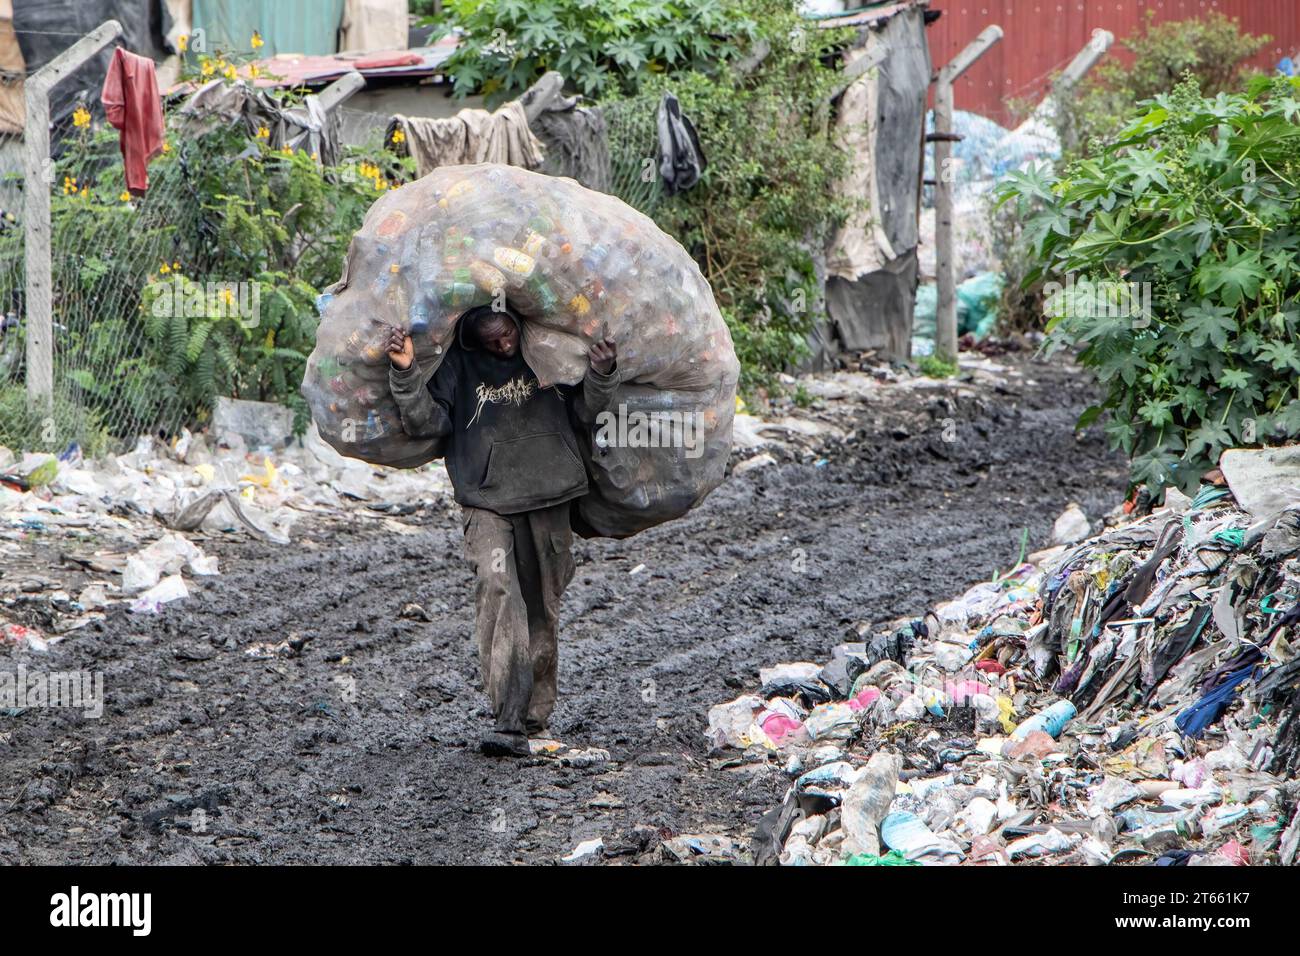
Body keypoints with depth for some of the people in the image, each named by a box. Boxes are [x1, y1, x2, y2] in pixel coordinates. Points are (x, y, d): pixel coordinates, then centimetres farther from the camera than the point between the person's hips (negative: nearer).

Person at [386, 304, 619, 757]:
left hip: (548, 498, 3)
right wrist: (405, 374, -14)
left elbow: (585, 411, 14)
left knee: (542, 607, 6)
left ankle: (534, 715, 21)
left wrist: (602, 372, -5)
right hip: (487, 500, -2)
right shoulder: (459, 363, 5)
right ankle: (510, 722, -30)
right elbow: (428, 421, -1)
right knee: (497, 585, -23)